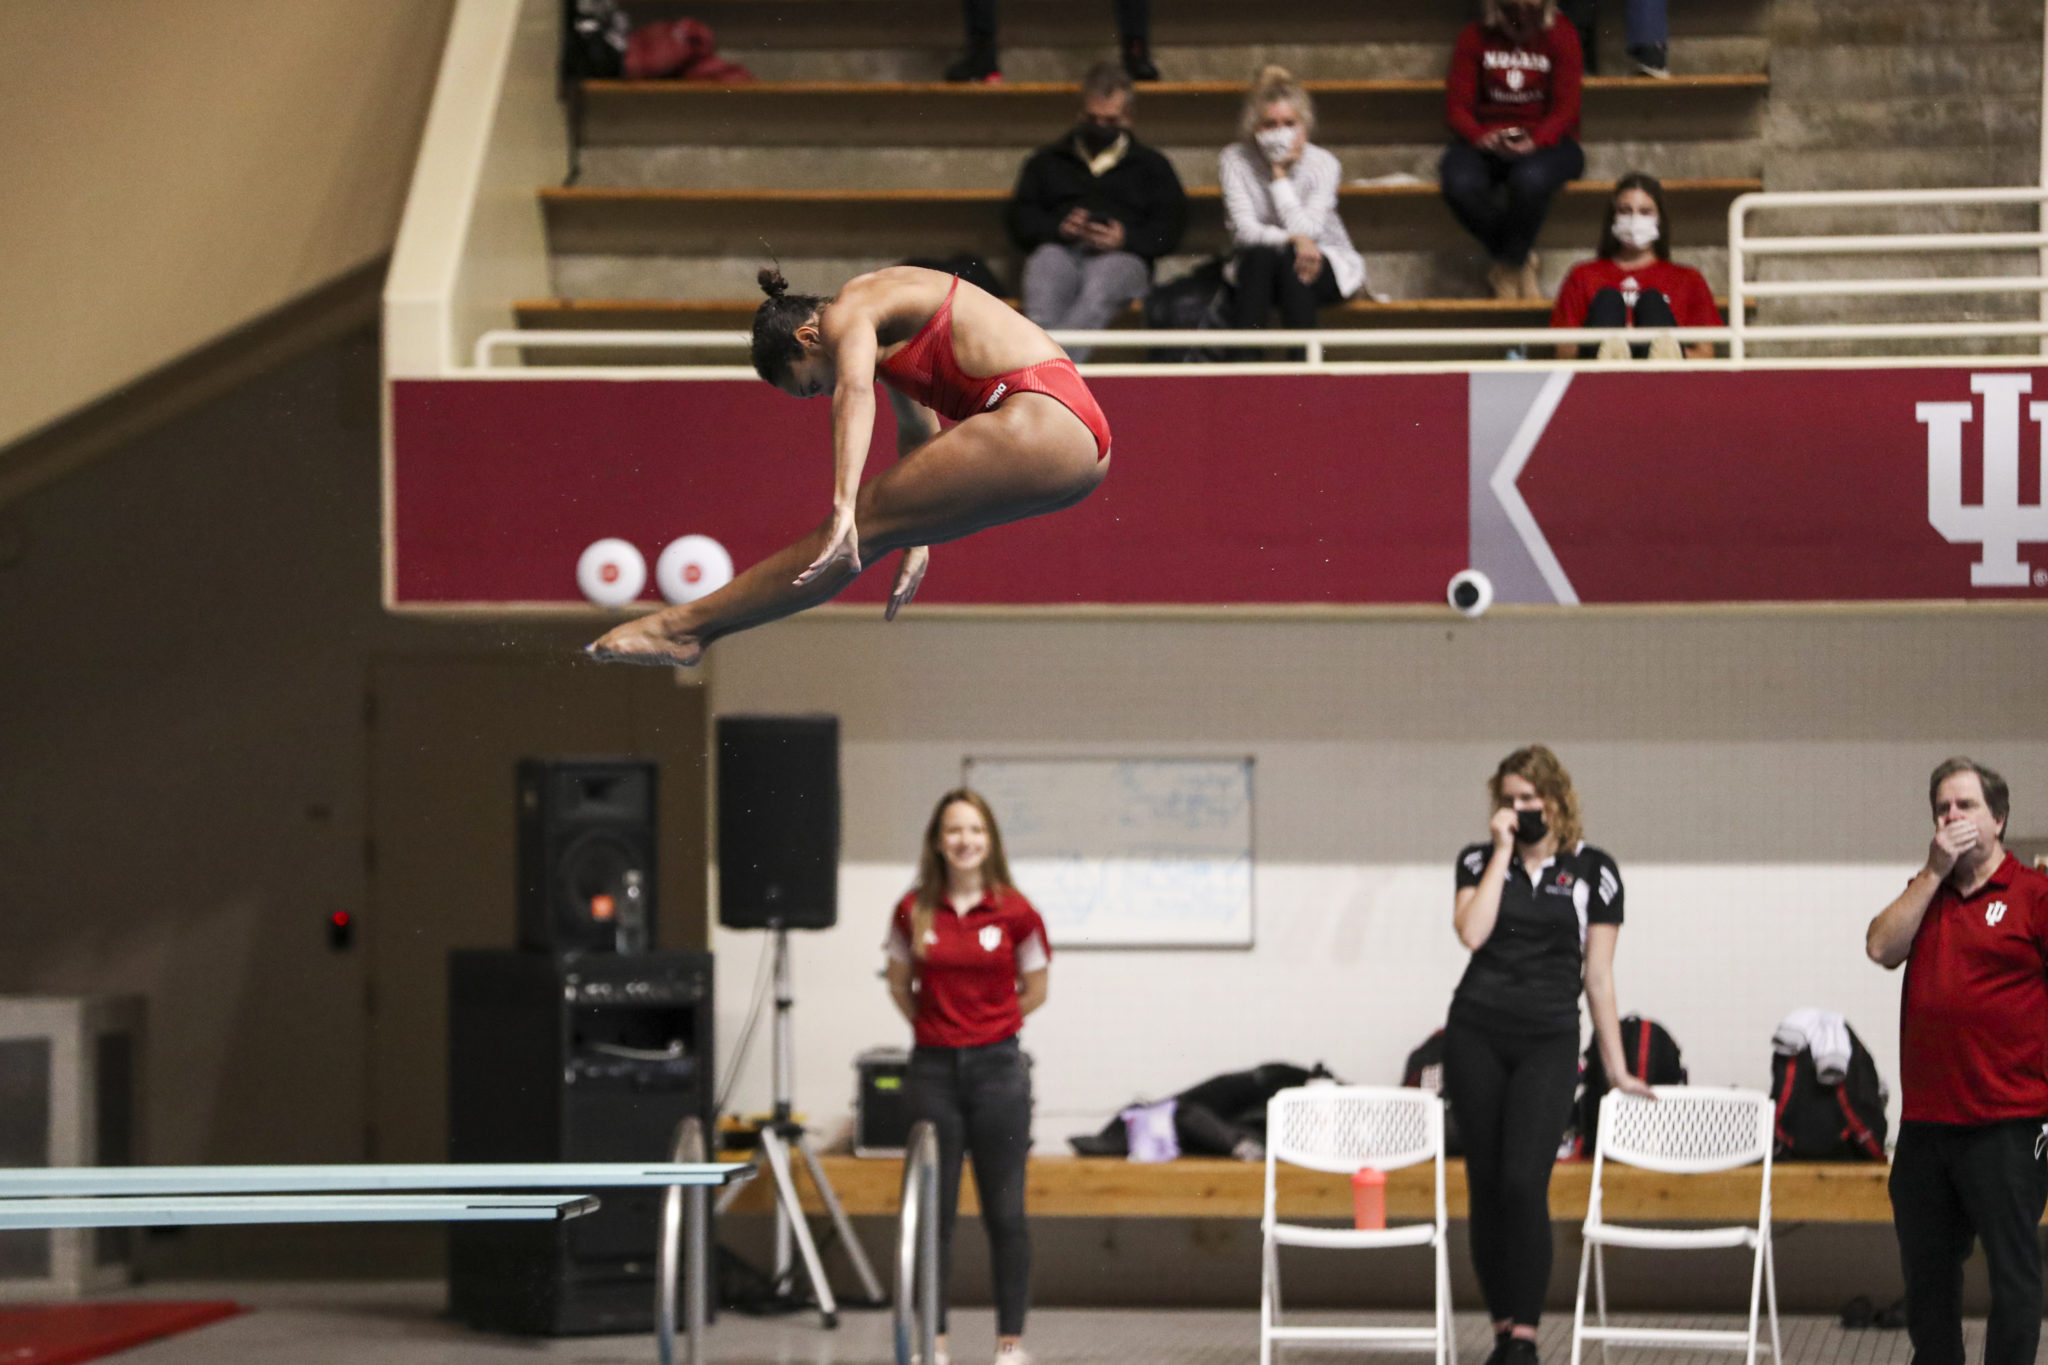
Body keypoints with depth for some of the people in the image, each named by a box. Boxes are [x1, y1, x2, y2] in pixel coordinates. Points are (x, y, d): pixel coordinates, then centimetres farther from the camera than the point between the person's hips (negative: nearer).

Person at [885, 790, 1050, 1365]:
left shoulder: (1014, 912, -4)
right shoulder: (913, 913, 1)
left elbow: (1034, 989, 8)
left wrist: (986, 1024, 8)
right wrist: (937, 1025, 9)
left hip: (997, 1065, -2)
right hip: (932, 1069, 2)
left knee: (1004, 1210, 1)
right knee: (933, 1211, 5)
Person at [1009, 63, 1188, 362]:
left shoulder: (1151, 166, 26)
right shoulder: (1047, 162, 29)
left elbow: (1170, 227, 12)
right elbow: (1021, 220, 17)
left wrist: (1125, 239, -8)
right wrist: (1059, 228, -5)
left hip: (1122, 257, -1)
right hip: (1061, 249, 1)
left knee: (1103, 278, -38)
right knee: (1047, 261, -37)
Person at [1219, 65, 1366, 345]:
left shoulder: (1322, 163, -12)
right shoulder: (1236, 160, -9)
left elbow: (1305, 231, -23)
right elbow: (1244, 230, -18)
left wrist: (1280, 173, -21)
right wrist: (1293, 239, -35)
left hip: (1325, 267, -1)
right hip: (1260, 271, 1)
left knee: (1289, 259, -33)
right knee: (1260, 254, -32)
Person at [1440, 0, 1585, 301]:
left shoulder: (1561, 36, 3)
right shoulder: (1475, 37, 6)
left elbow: (1565, 107, -6)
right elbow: (1457, 104, -1)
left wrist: (1534, 141, -27)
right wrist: (1480, 137, -24)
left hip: (1544, 142, -2)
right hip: (1486, 144, 2)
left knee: (1530, 179, -40)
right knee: (1460, 184, -34)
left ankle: (1508, 267, -16)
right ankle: (1523, 263, -14)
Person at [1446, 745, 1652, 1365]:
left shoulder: (1593, 870, 4)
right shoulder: (1480, 860, 8)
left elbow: (1598, 974, 7)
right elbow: (1472, 933, -12)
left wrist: (1617, 1069, 8)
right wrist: (1503, 851, -8)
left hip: (1549, 1041, -2)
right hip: (1476, 1035, 2)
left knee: (1523, 1182, -17)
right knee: (1486, 1186, 2)